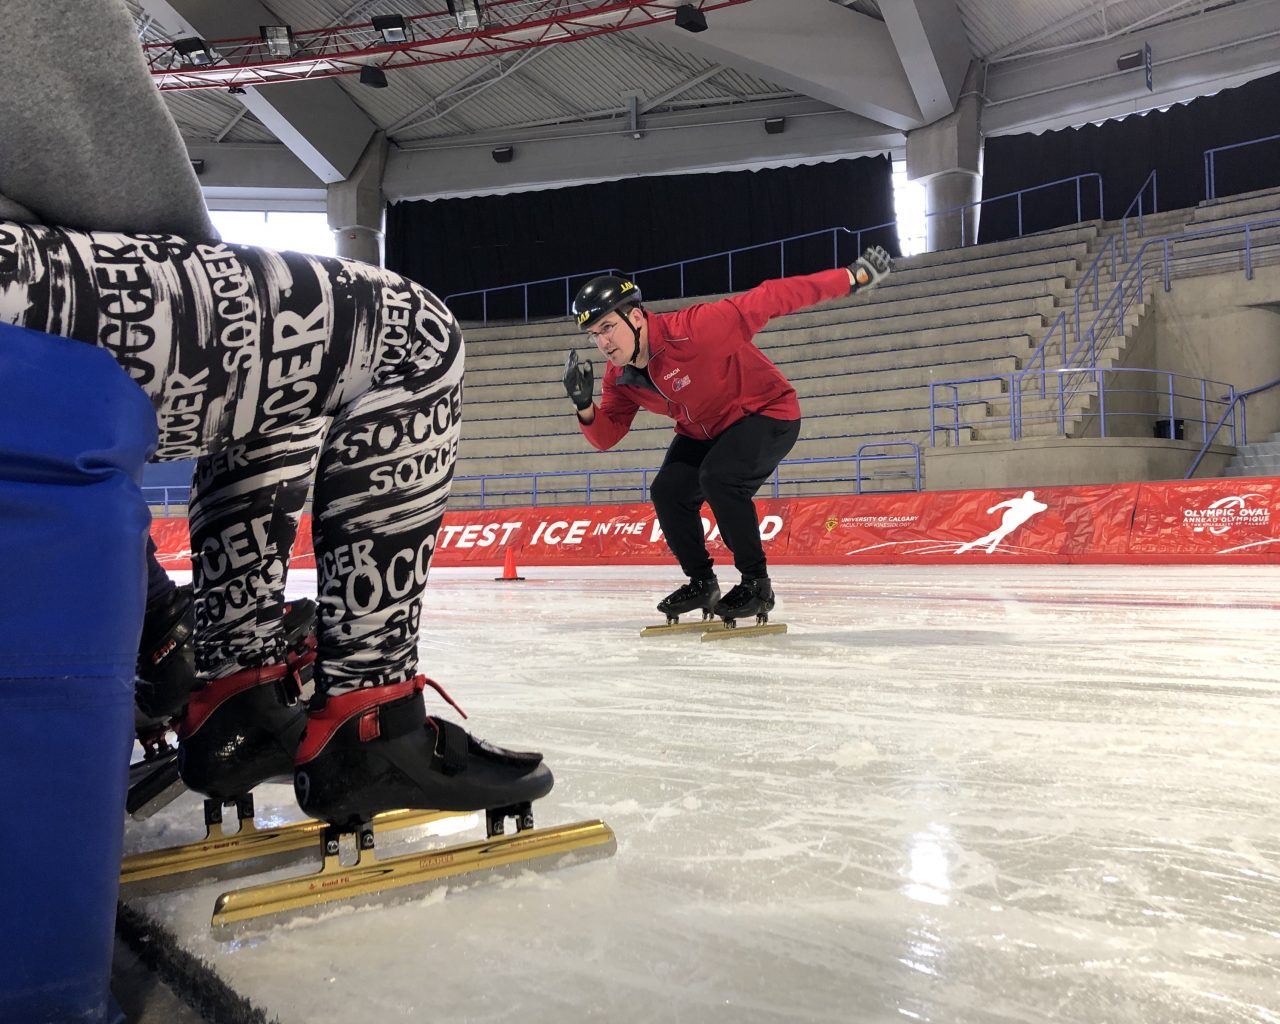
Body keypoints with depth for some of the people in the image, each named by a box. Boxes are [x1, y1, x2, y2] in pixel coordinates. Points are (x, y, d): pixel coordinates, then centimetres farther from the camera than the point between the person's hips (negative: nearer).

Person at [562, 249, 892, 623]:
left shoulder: (692, 328, -32)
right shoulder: (619, 379, -9)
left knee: (718, 477, -29)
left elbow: (770, 299, -30)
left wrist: (852, 277, -29)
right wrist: (584, 404, -26)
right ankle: (702, 583, 13)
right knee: (667, 492, -8)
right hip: (702, 431, 7)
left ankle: (756, 583, -13)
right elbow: (605, 436, -4)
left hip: (767, 412, -7)